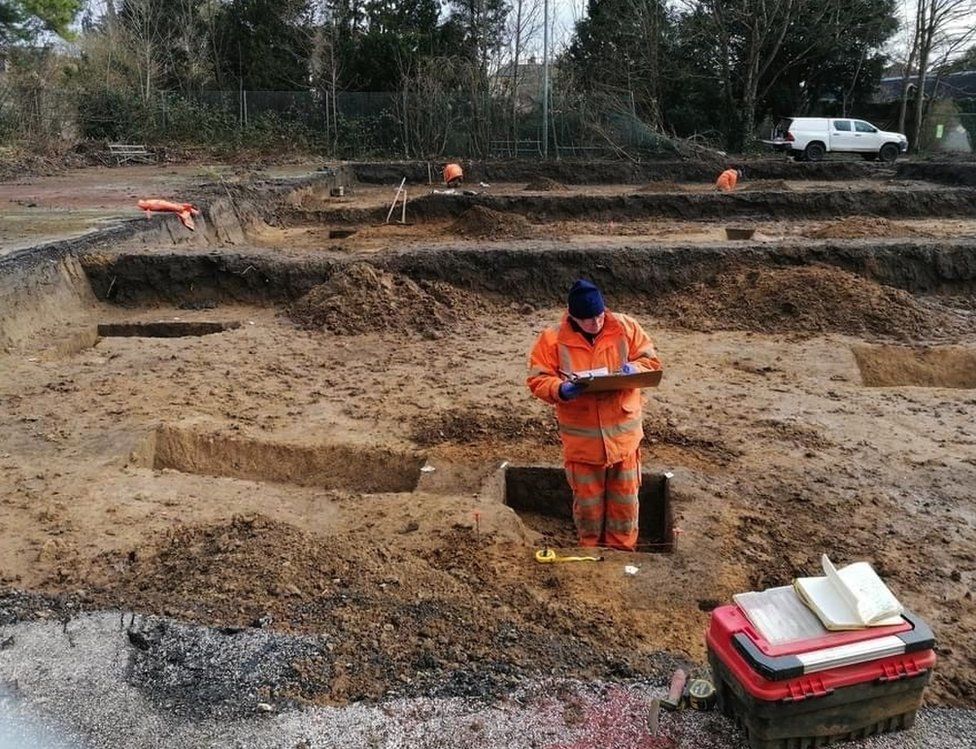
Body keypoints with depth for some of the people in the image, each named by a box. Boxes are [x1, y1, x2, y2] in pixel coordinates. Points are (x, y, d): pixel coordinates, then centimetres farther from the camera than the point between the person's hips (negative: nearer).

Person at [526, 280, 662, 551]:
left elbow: (651, 360, 1)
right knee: (587, 501, 14)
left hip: (623, 434, 1)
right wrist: (561, 390, -28)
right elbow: (537, 380, -8)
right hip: (582, 439, -1)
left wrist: (633, 368, -21)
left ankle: (622, 551, 34)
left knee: (625, 499, 15)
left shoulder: (626, 328, -6)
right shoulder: (553, 339, -10)